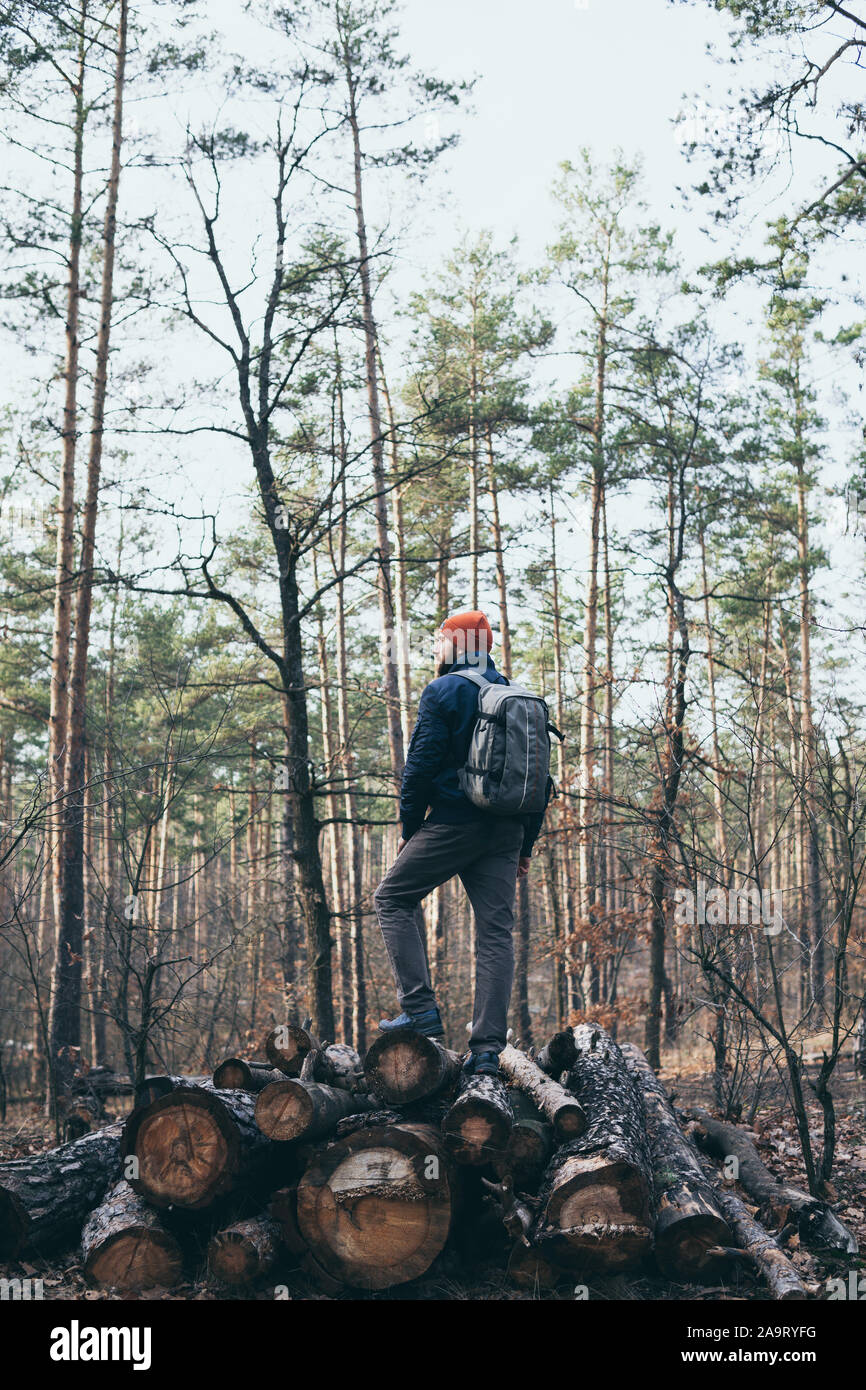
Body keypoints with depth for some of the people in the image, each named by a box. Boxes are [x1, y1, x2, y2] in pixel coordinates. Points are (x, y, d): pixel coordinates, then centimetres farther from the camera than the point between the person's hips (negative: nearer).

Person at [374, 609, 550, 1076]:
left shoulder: (443, 691, -4)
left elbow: (422, 764, -10)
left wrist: (408, 828, -1)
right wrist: (526, 843, 19)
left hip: (452, 822, -6)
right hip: (505, 830, 6)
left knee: (393, 897, 10)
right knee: (496, 929, 5)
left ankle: (421, 1009, 0)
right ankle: (487, 1047, 1)